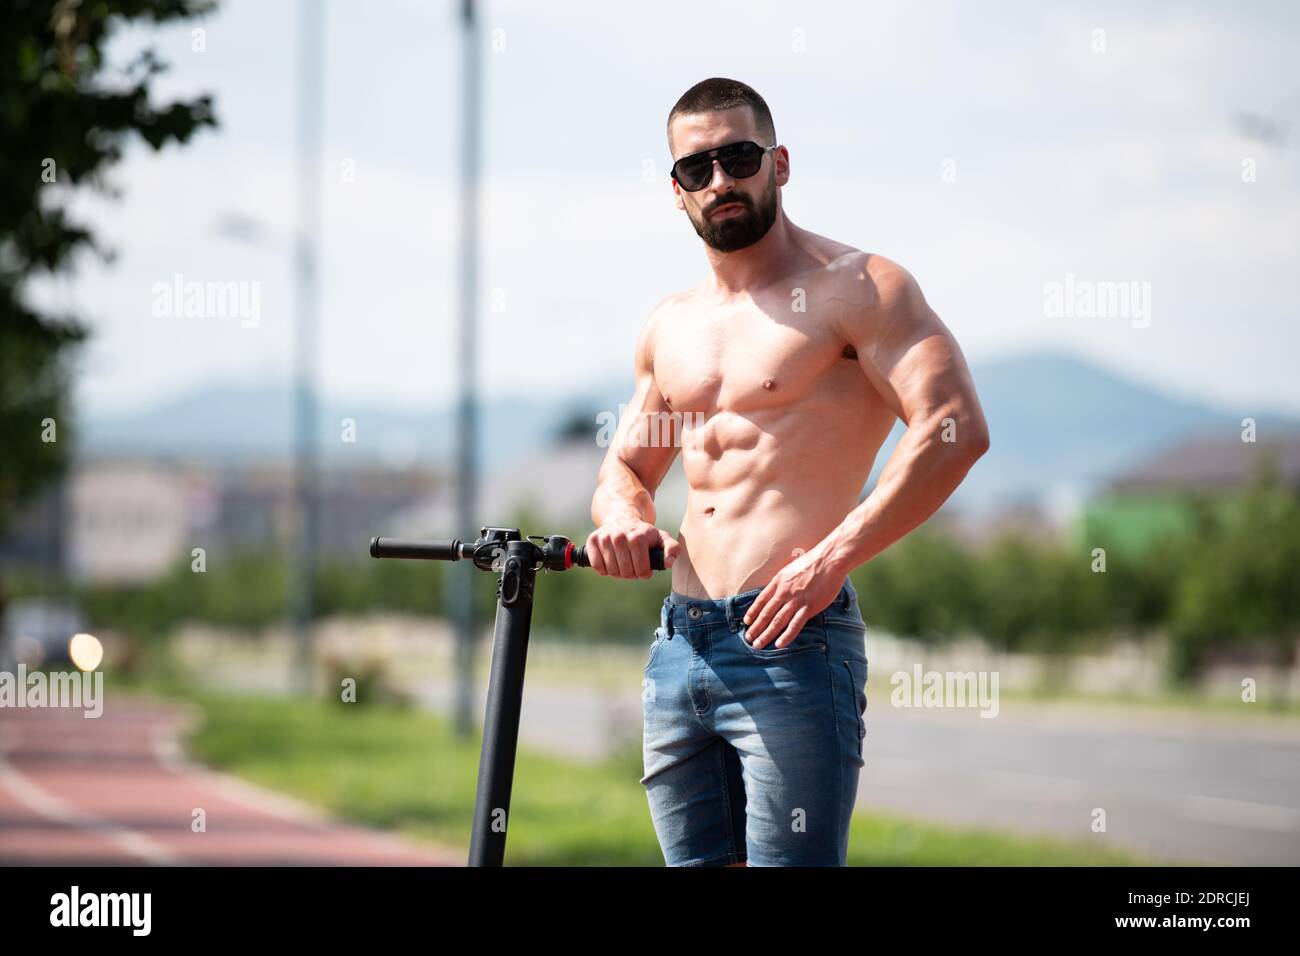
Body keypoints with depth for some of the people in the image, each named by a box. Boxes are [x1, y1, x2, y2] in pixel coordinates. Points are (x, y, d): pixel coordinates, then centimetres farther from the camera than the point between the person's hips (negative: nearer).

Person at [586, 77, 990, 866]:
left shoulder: (855, 288, -3)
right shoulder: (670, 328, 19)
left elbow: (956, 430, -15)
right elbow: (626, 468, 29)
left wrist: (833, 558, -19)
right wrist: (625, 518, 4)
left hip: (789, 640, -7)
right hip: (679, 645, 7)